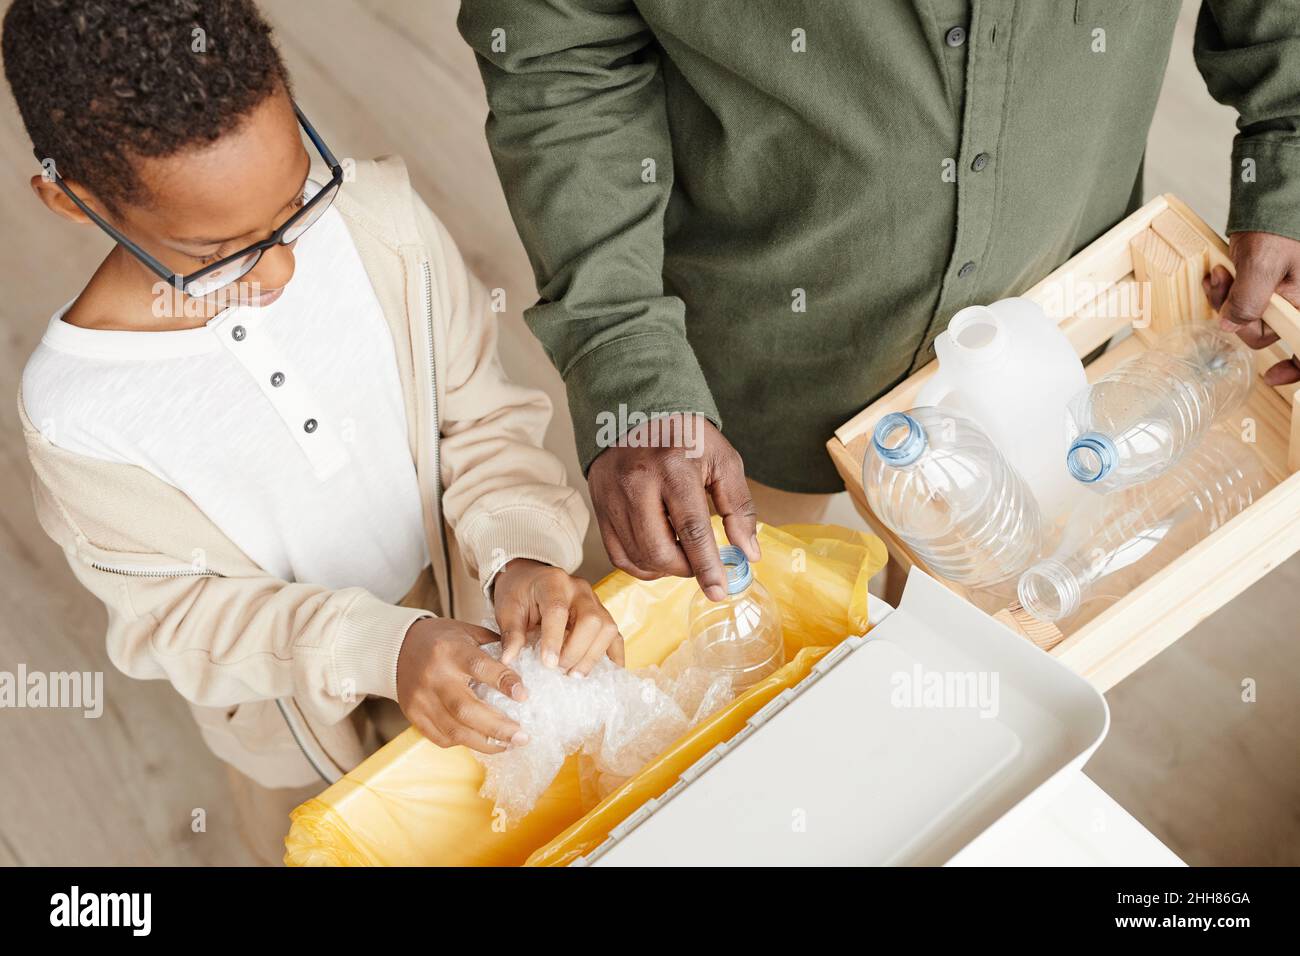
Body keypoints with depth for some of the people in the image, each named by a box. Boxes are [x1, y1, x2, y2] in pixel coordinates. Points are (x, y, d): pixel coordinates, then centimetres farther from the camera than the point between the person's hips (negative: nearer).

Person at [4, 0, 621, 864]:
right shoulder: (76, 409, -29)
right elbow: (180, 609, -19)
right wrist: (385, 652, -34)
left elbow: (480, 419, -14)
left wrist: (522, 558, -32)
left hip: (475, 631, 3)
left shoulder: (381, 217, -24)